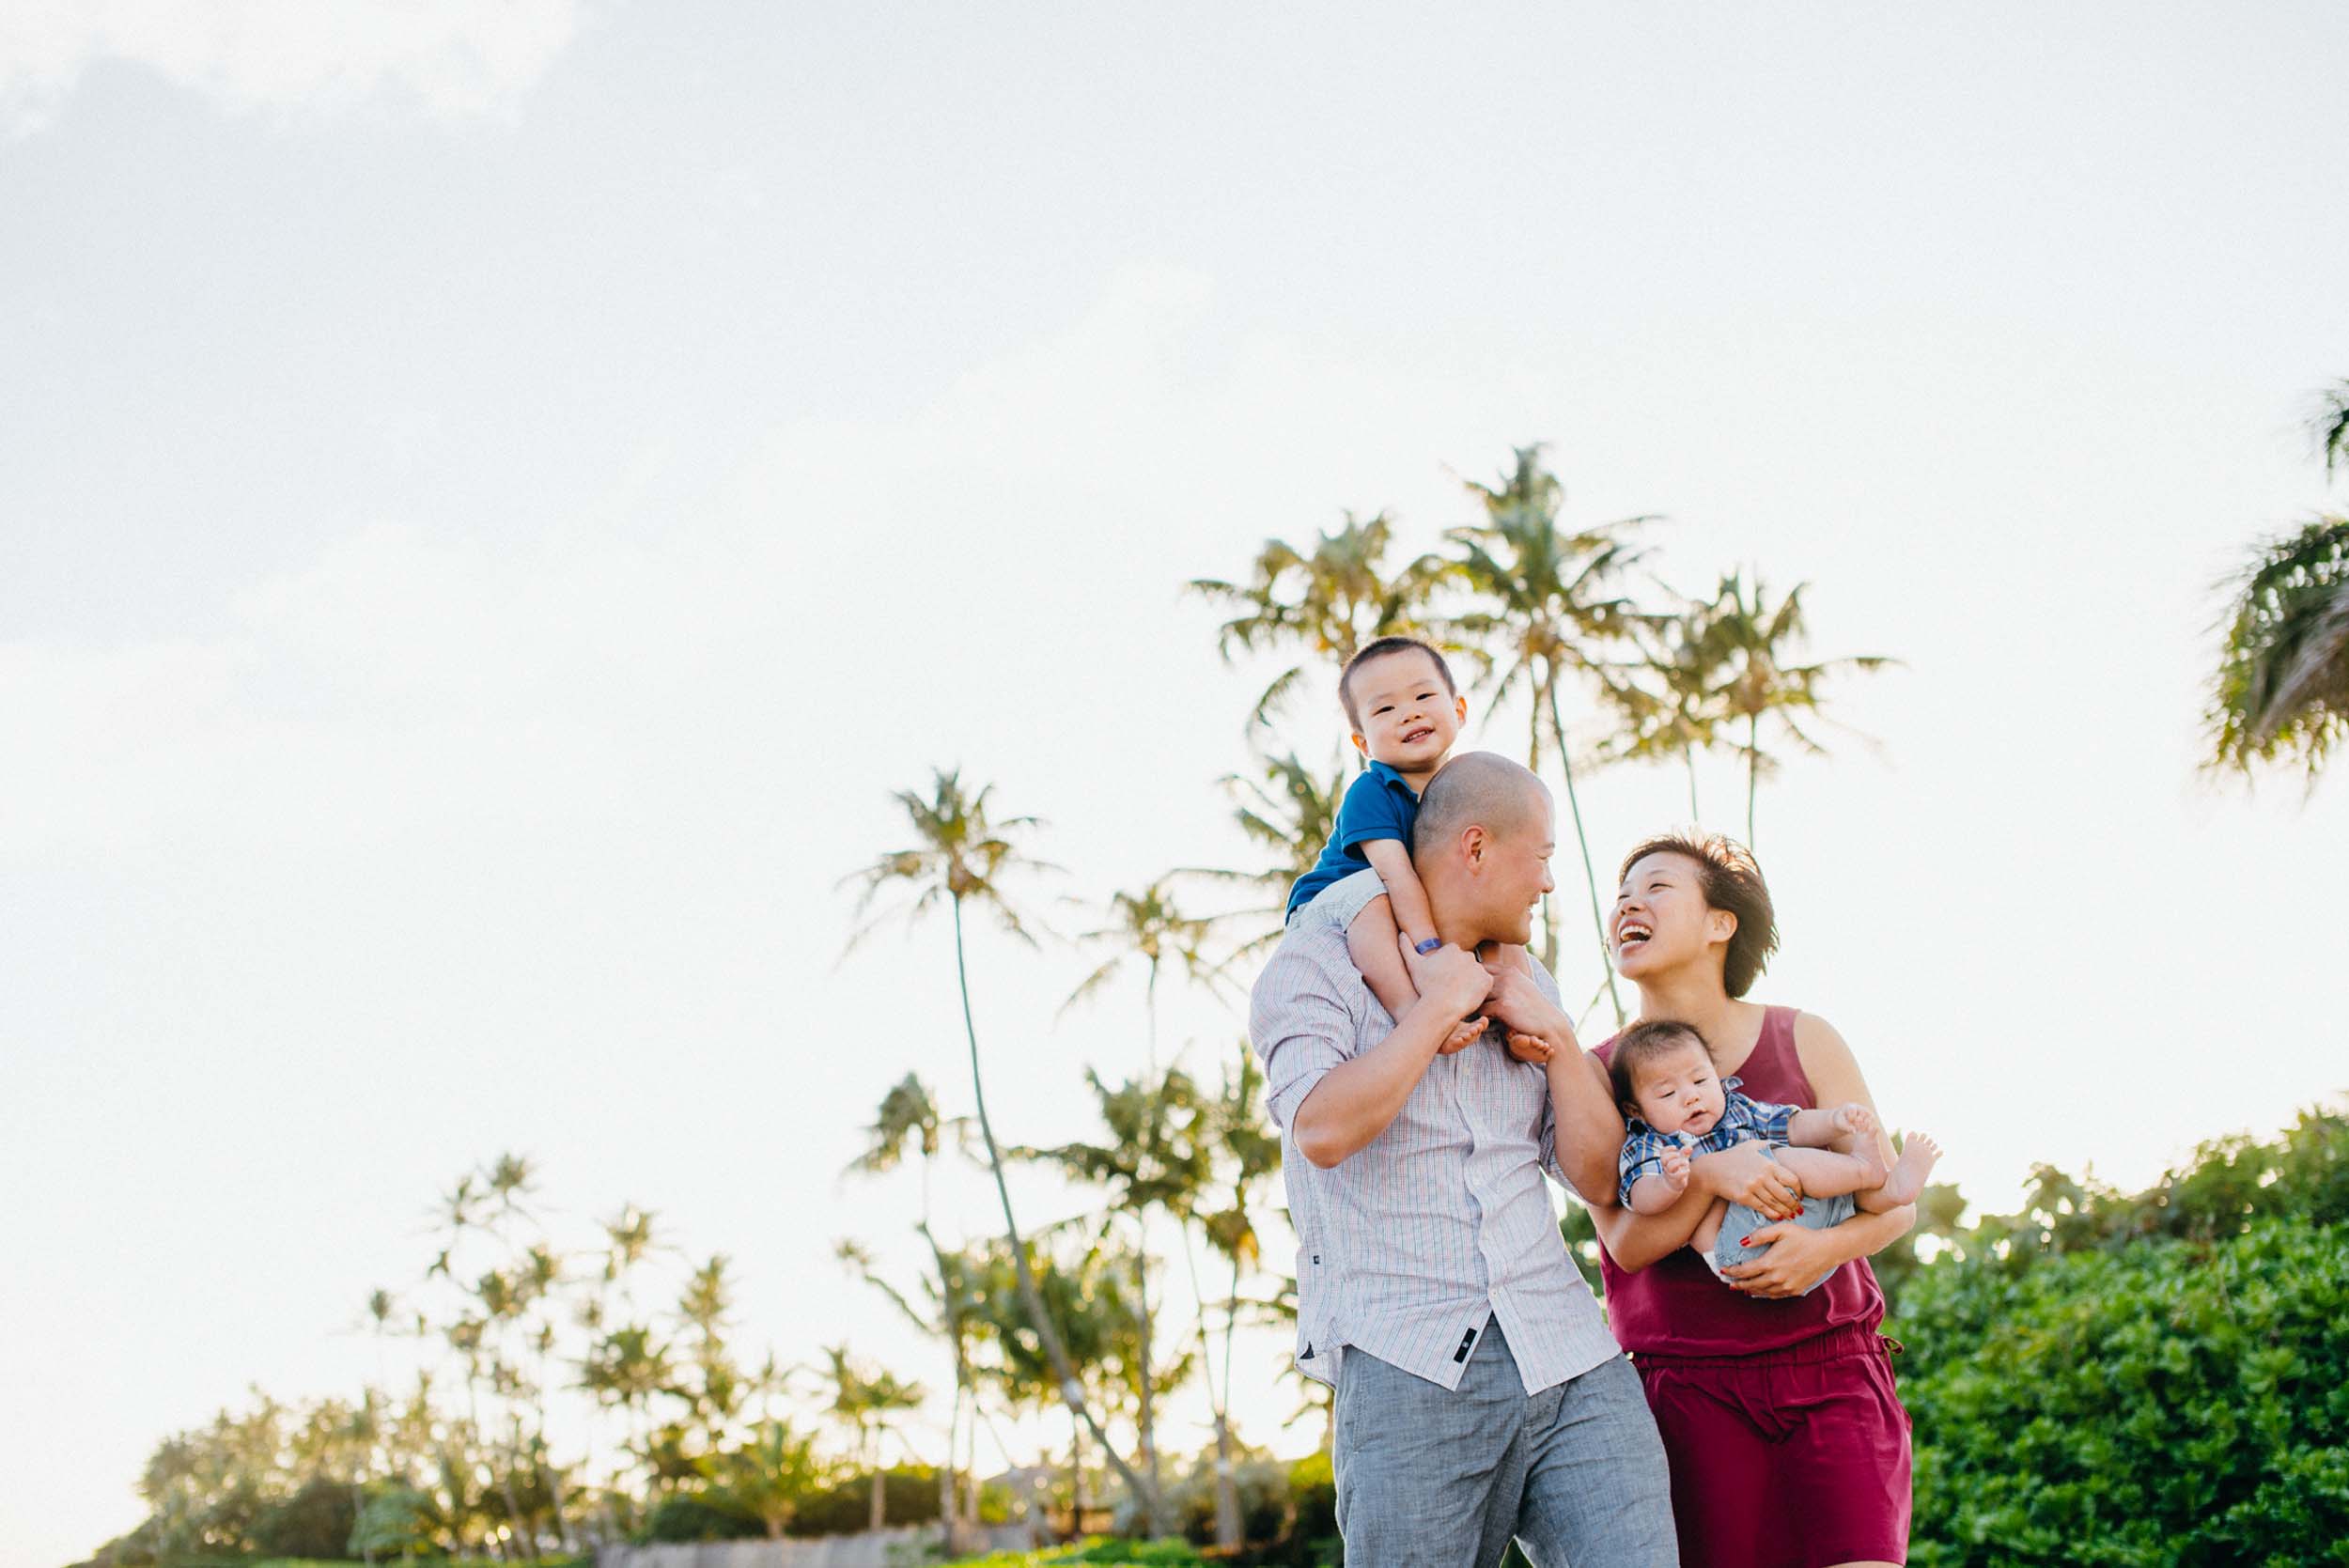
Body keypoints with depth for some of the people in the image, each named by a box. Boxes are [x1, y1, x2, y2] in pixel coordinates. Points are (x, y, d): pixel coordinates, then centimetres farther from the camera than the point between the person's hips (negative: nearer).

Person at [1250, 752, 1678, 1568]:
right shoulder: (1317, 964, 3)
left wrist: (1558, 1038, 4)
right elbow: (1322, 1130, -15)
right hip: (1410, 1369, -4)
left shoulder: (1522, 983, 22)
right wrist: (1435, 1010, -8)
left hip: (1571, 1360, 5)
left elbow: (1598, 1178, 17)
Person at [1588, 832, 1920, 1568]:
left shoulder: (1803, 1040, 5)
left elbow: (1895, 1200, 5)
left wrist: (1825, 1244, -16)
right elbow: (1627, 1243, -5)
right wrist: (1707, 1175, -23)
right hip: (1693, 1390, 0)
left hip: (1834, 1375, 0)